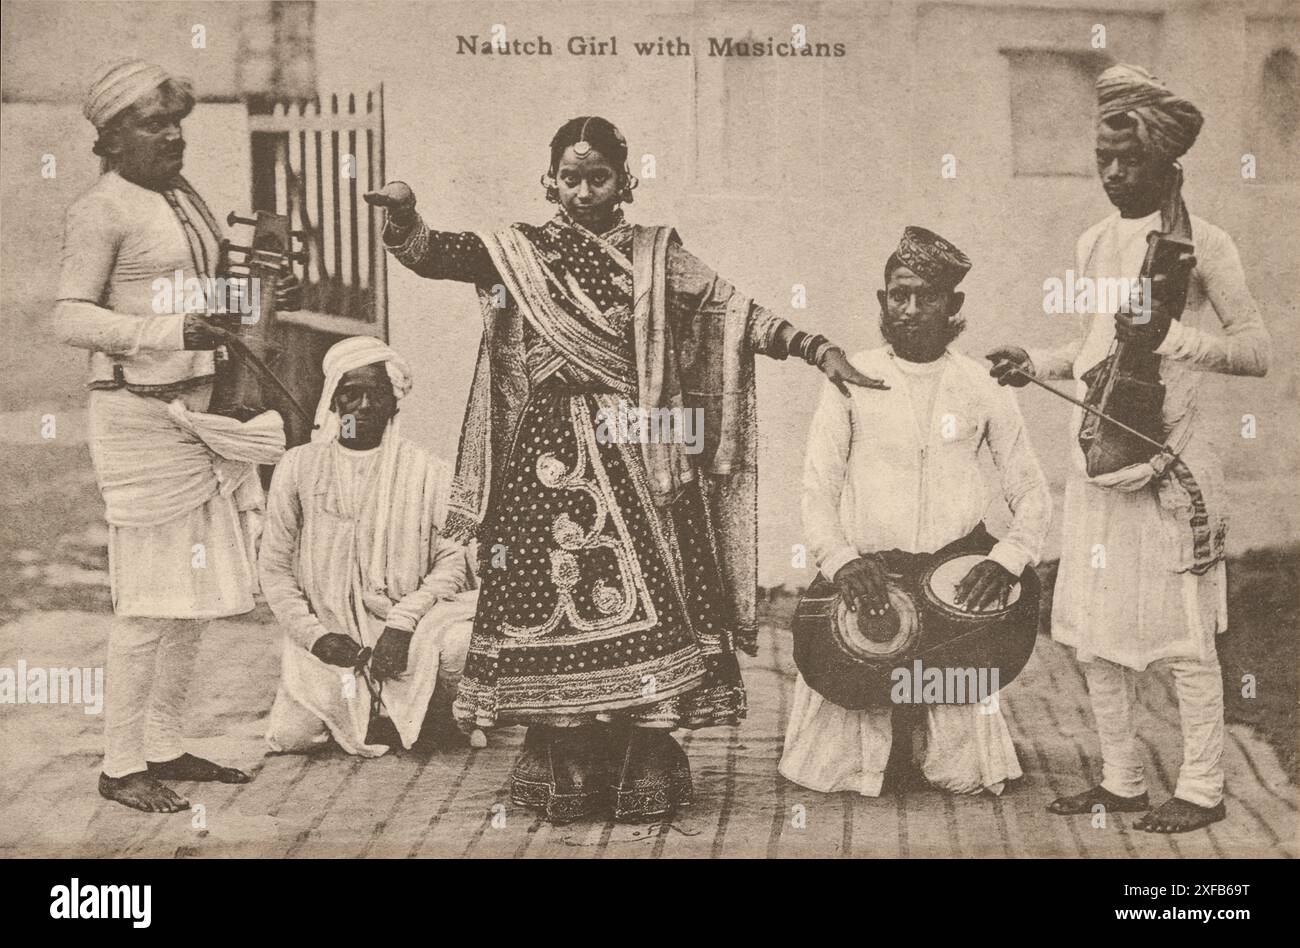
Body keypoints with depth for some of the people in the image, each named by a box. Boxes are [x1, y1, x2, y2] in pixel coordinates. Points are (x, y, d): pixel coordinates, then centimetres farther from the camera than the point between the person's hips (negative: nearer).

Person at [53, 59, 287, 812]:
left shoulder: (187, 199, 13)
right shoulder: (102, 209, -10)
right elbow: (70, 318, -17)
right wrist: (173, 333, -26)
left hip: (198, 407, 8)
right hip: (138, 412, -8)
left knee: (200, 589, 11)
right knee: (152, 598, -4)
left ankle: (164, 748, 23)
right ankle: (121, 766, 7)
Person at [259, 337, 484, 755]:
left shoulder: (427, 471, 0)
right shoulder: (299, 467, 3)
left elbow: (452, 559, -5)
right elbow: (274, 566, 5)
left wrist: (402, 622, -18)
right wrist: (313, 634, -8)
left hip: (406, 633, -1)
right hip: (327, 638, 1)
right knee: (291, 736, -17)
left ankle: (435, 715, 3)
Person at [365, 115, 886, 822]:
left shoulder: (655, 255, 9)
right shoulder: (519, 252, 8)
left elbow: (733, 312, 2)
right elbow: (430, 255, -3)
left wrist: (818, 350, -7)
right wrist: (403, 217, -25)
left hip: (634, 455, 0)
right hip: (550, 456, 0)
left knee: (644, 604, -3)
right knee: (549, 598, -1)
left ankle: (641, 776, 8)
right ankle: (563, 778, 10)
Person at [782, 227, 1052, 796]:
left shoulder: (981, 387, 5)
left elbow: (1033, 497, 9)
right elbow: (817, 490, 1)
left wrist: (1004, 562, -8)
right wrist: (840, 560, -15)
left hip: (955, 593, 1)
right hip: (865, 588, 0)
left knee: (964, 777, 1)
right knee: (840, 769, 0)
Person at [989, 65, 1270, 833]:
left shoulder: (1202, 244, -7)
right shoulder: (1095, 244, 12)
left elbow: (1258, 351, -9)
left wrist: (1173, 336, -22)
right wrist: (1035, 364, 8)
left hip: (1168, 467, -6)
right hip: (1097, 464, 7)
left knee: (1182, 638, 0)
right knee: (1093, 635, 10)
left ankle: (1203, 789, 13)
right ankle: (1122, 780, 23)